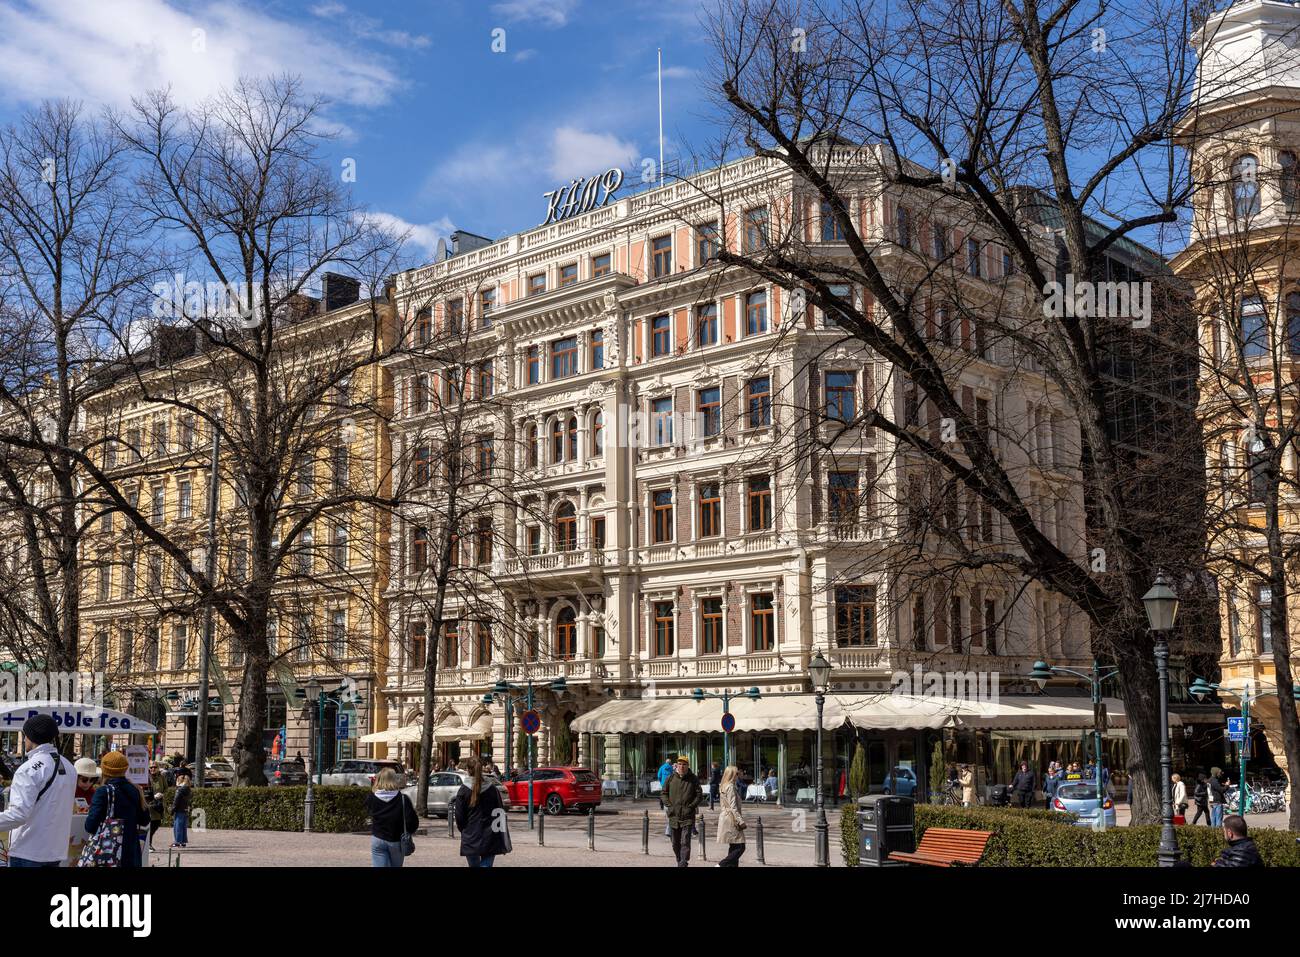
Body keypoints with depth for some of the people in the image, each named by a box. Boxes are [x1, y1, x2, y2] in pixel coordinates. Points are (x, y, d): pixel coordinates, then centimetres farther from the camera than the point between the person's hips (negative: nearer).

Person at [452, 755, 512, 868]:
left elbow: (459, 816, -5)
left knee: (474, 865, 12)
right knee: (486, 864, 2)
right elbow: (501, 813, 1)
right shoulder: (492, 789, -1)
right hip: (490, 838, 1)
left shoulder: (464, 790, -8)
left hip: (471, 838, -1)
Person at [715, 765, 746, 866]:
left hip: (726, 818, 10)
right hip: (731, 820, -10)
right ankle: (721, 865, -10)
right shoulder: (730, 787, -15)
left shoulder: (724, 786, 14)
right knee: (740, 847, -8)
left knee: (733, 847, 12)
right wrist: (741, 821, -18)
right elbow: (733, 807, -19)